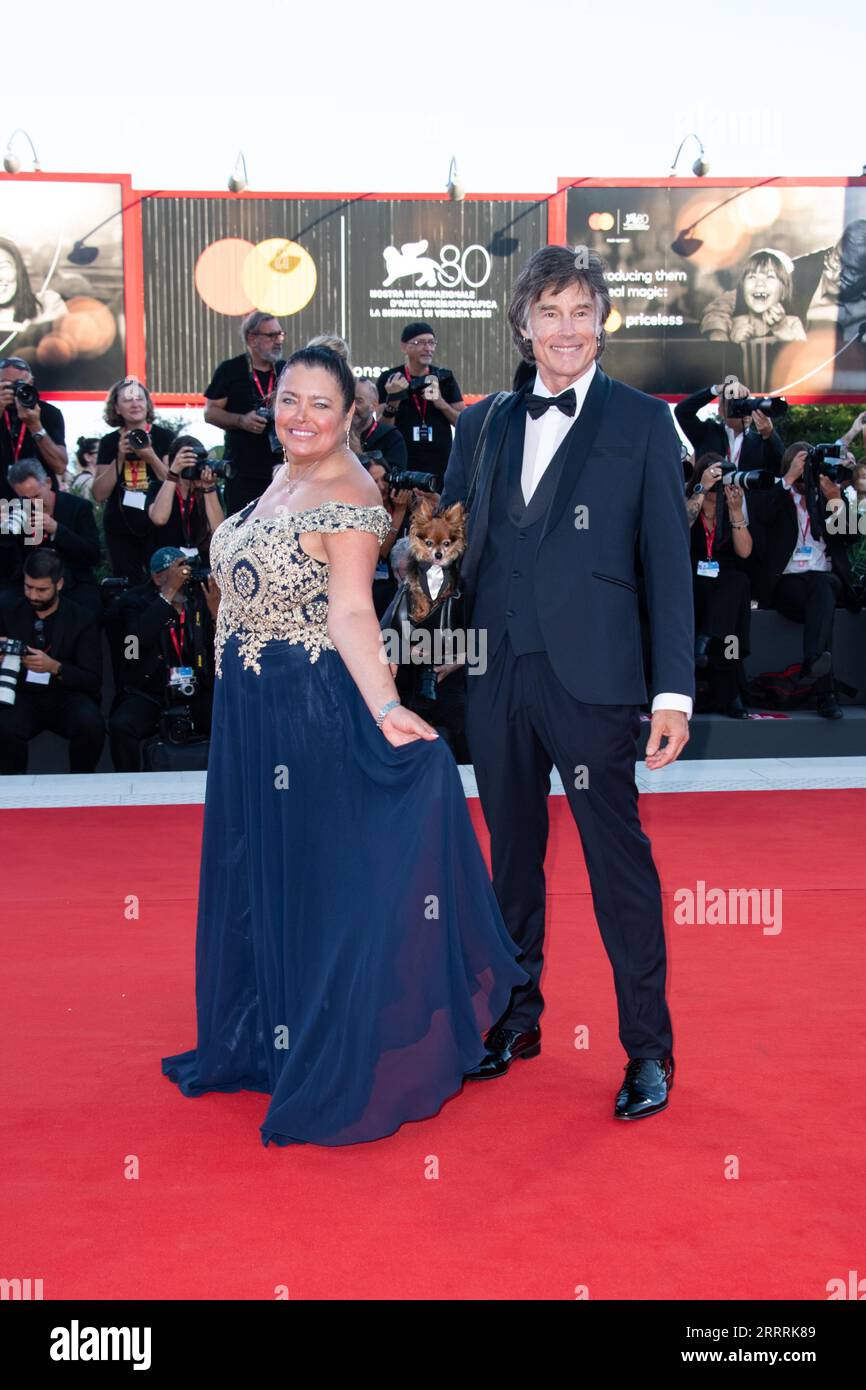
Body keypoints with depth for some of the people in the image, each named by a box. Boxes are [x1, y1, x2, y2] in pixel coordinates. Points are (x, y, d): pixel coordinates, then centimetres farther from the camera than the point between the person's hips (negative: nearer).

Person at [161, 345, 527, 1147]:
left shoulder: (347, 499, -17)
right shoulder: (283, 481, 10)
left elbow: (352, 613, -26)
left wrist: (386, 709, -39)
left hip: (315, 710, -9)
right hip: (250, 711, 9)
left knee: (318, 873, 0)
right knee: (256, 869, 17)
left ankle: (331, 1071, 13)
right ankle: (264, 1038, 34)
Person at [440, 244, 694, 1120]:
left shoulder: (642, 423, 1)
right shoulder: (483, 425, 12)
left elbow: (668, 561, -2)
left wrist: (673, 692, -8)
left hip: (590, 677, -4)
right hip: (495, 676, 4)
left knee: (618, 858, 1)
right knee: (513, 852, 15)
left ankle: (647, 1048, 14)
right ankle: (516, 1020, 31)